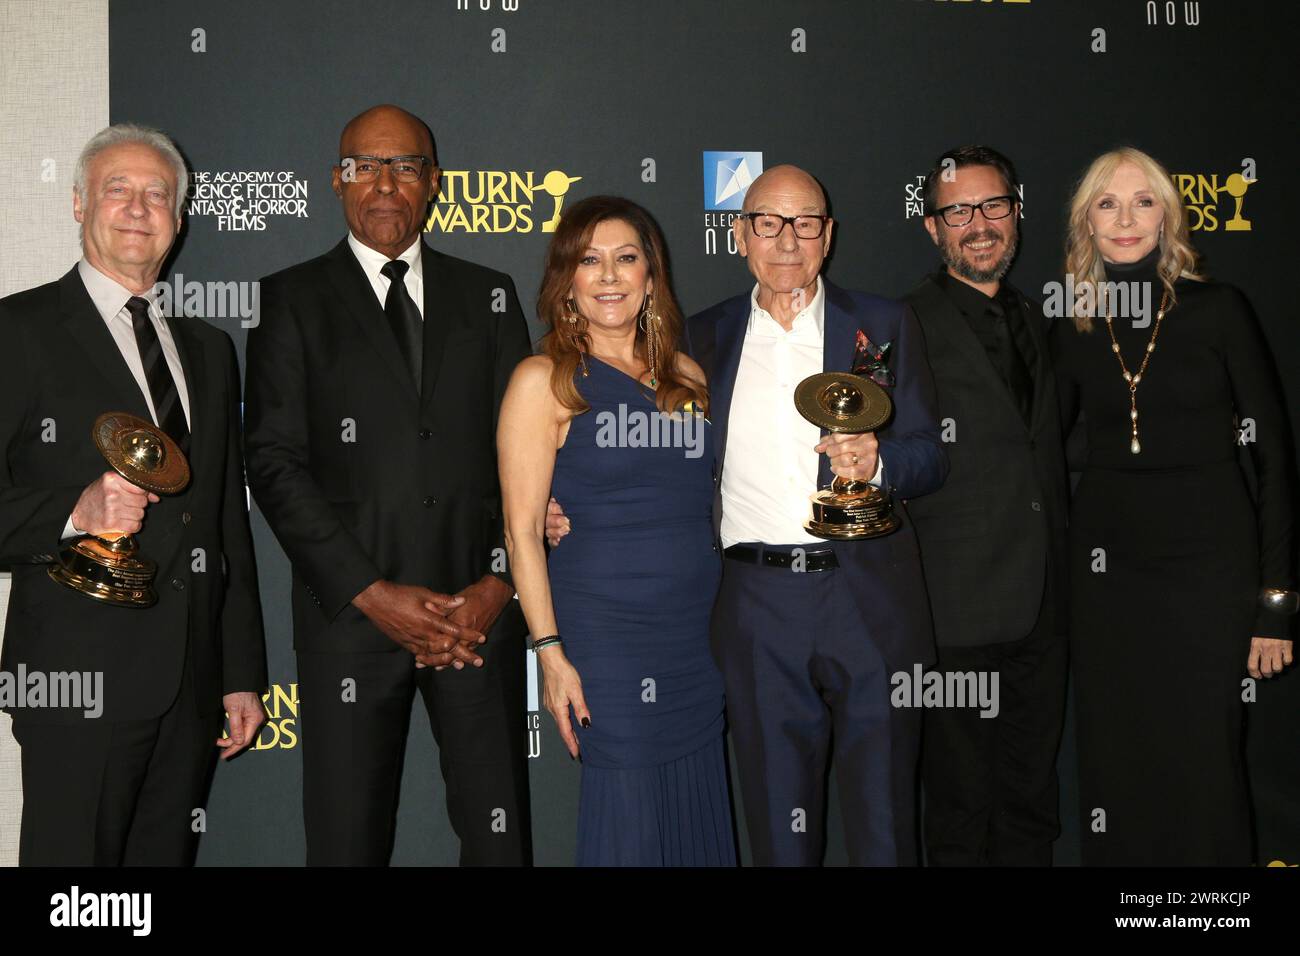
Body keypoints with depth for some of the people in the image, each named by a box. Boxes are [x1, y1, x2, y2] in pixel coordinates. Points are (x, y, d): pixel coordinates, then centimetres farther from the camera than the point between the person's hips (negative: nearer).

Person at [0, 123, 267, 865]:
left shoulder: (209, 348, 17)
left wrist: (243, 674, 15)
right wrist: (75, 512, -26)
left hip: (192, 686, 5)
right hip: (78, 678, -5)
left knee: (166, 857, 11)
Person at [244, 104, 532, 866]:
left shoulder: (488, 295, 12)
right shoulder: (293, 301, 4)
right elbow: (276, 463, -3)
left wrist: (500, 583, -5)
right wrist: (373, 595, -11)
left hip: (478, 607, 2)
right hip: (350, 613, -1)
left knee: (500, 835, 6)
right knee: (348, 839, 7)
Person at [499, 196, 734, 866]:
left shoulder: (688, 377, 10)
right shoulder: (544, 381, -5)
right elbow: (522, 529, -8)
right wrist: (550, 652, -13)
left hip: (698, 634, 5)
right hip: (605, 639, -5)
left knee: (698, 820, 12)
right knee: (627, 830, 2)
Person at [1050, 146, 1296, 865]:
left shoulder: (1218, 311, -2)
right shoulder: (1073, 329, 6)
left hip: (1209, 560, -2)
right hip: (1108, 567, 3)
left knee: (1204, 765, 3)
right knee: (1115, 766, 8)